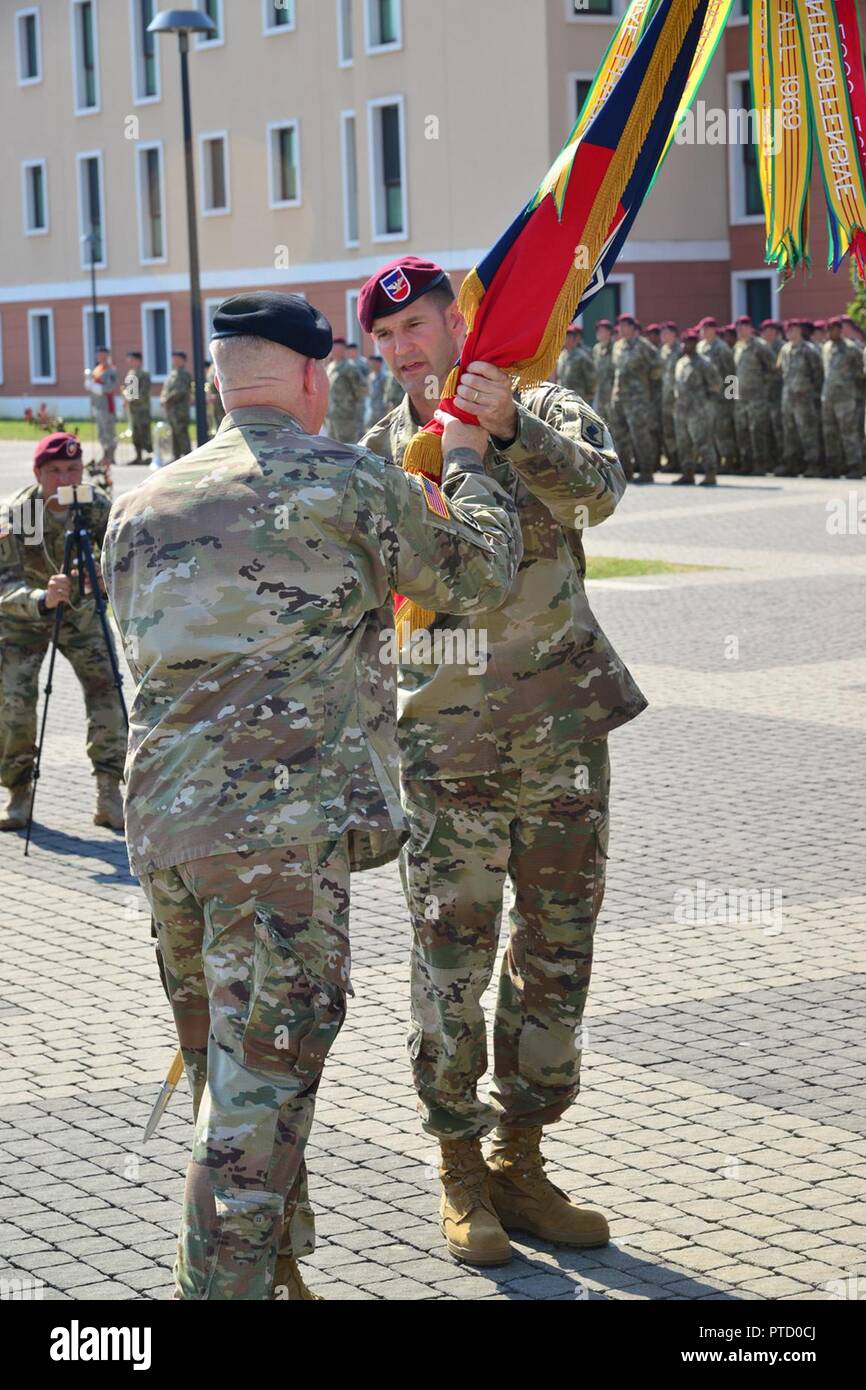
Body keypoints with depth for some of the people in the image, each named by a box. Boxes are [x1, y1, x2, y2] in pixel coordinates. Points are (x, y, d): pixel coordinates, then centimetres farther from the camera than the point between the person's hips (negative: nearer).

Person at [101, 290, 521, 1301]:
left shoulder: (143, 506, 15)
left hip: (161, 822, 7)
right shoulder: (351, 486, -3)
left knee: (224, 1076, 19)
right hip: (287, 826, -7)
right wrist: (467, 462, 26)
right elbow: (478, 577, 8)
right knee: (259, 1089, -6)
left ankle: (275, 1275, 33)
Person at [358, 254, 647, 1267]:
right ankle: (461, 1173, 11)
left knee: (556, 953, 8)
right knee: (452, 956, -2)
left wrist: (510, 425, -37)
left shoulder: (544, 413, 1)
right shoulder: (380, 456, 5)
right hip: (446, 748, -1)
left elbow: (598, 492, -22)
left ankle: (520, 1162, 21)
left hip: (563, 732, 1)